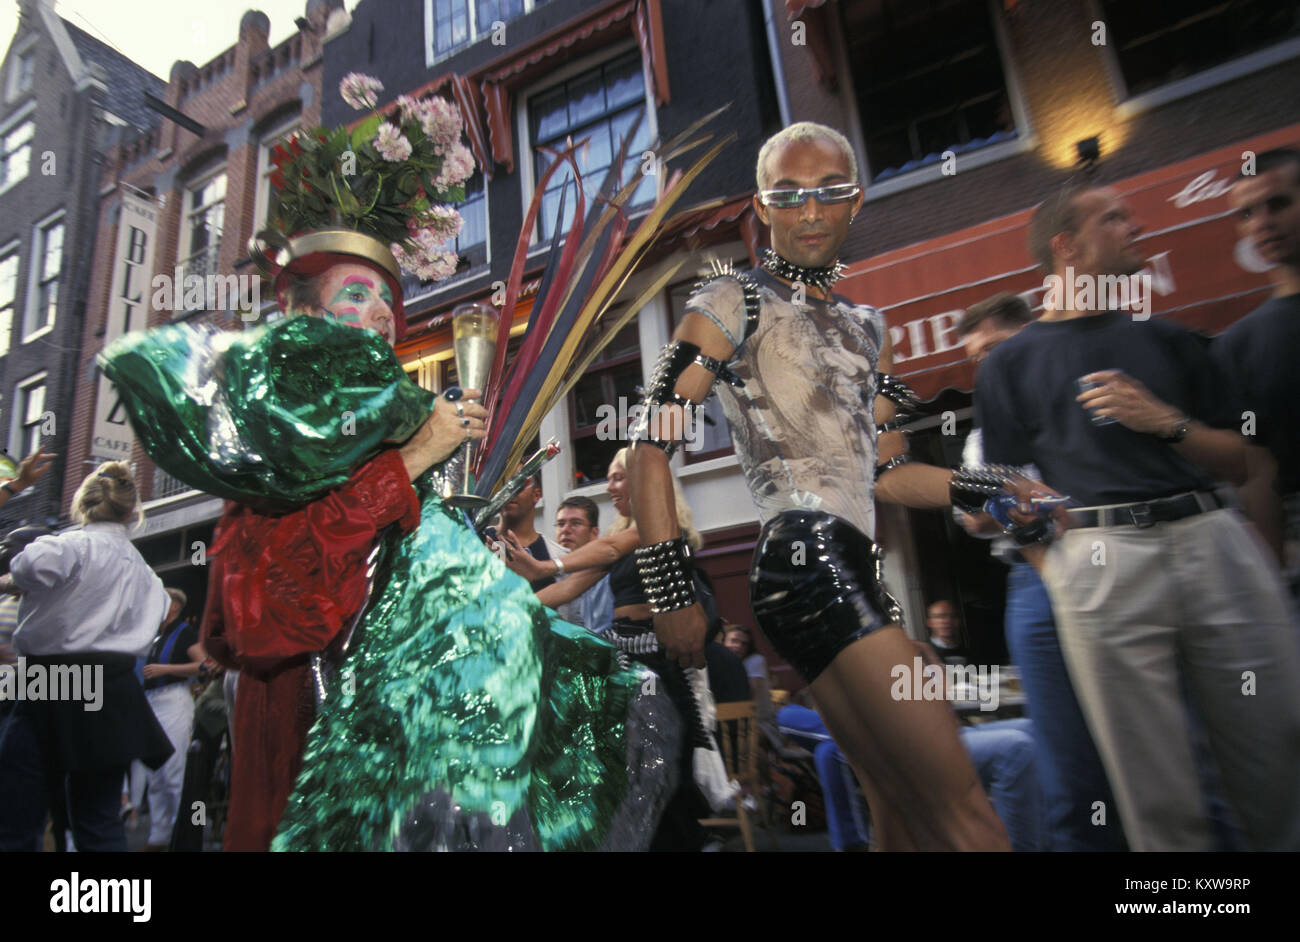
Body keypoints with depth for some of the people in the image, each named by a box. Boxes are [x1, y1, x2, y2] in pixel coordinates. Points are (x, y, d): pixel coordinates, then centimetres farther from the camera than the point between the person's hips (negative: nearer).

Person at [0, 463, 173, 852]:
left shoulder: (77, 543, -9)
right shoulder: (138, 565, 15)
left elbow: (39, 561, -33)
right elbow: (159, 606, 31)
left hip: (56, 693, -7)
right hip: (113, 695, 7)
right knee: (99, 822, 14)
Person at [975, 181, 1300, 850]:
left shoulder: (1167, 340, 19)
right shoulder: (1011, 364, 9)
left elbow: (1238, 464, 17)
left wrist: (1169, 423, -1)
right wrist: (1061, 577, -6)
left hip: (1216, 539, 4)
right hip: (1100, 559, -3)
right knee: (1159, 799, 3)